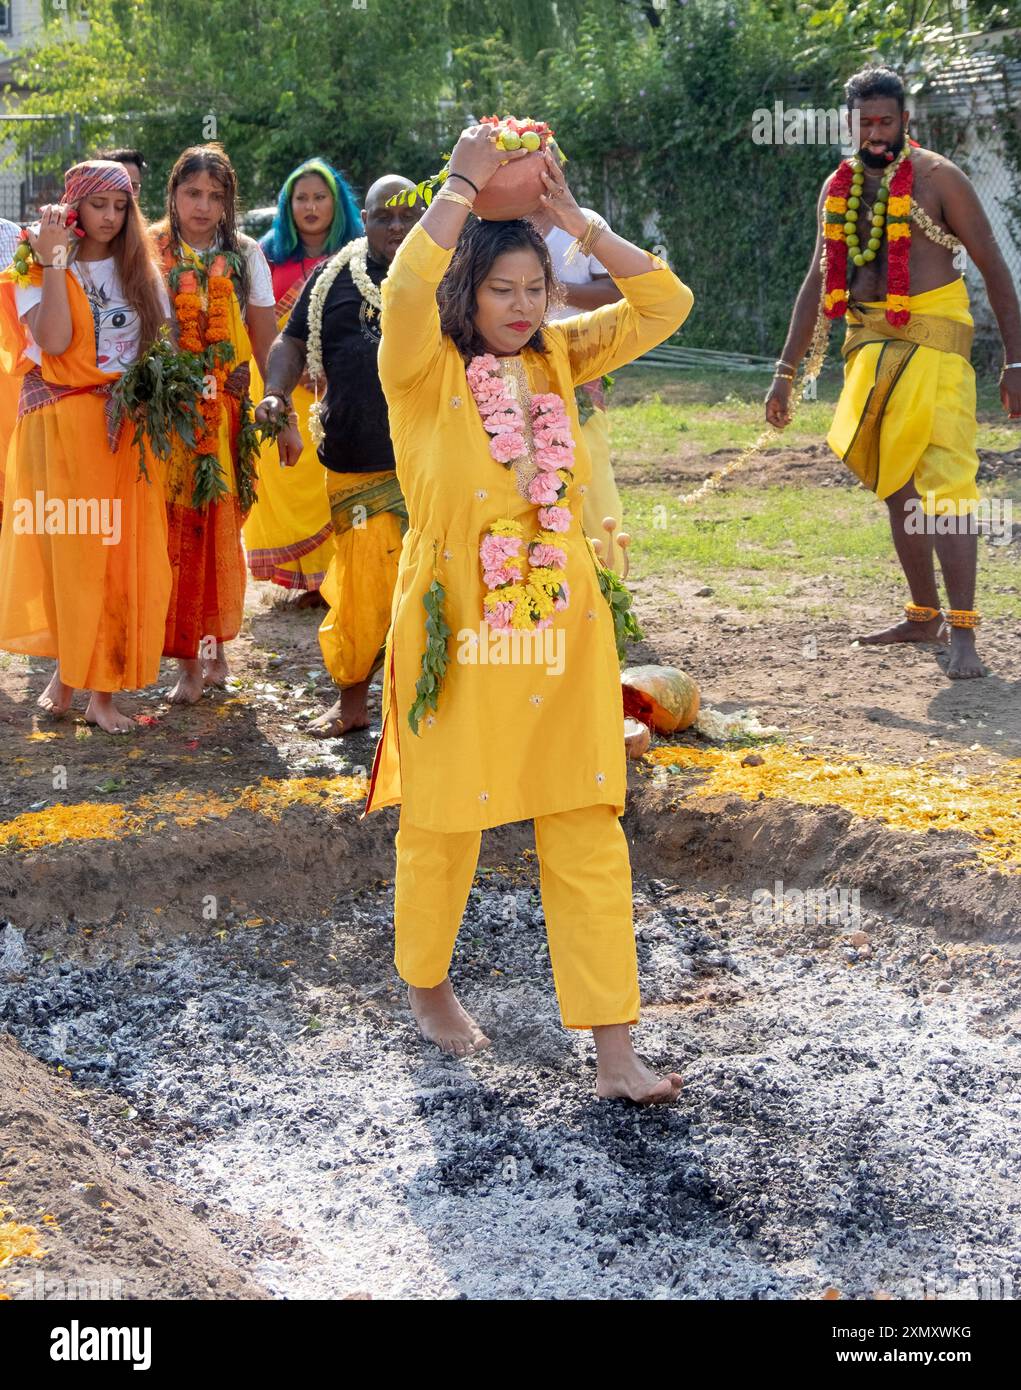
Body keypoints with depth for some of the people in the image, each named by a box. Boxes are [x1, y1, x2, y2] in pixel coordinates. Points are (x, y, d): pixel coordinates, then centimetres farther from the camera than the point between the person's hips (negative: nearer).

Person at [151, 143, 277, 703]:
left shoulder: (244, 257, 6)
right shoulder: (149, 252, 3)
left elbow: (266, 341, 6)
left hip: (225, 411, 1)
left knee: (218, 529, 4)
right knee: (176, 527, -3)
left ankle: (215, 645, 17)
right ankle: (189, 659, 3)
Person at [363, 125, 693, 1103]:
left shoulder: (556, 358, 7)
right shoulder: (425, 372, -7)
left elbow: (664, 303, 2)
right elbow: (405, 291, -28)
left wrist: (573, 218, -4)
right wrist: (462, 185, -19)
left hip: (561, 629, 4)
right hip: (456, 631, -4)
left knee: (588, 832, 2)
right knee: (443, 824, 11)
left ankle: (613, 1048, 7)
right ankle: (425, 985, 38)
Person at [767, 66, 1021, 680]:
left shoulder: (937, 177, -5)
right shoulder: (839, 188, 13)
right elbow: (817, 283, 18)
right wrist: (786, 372, 15)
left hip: (932, 344, -6)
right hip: (870, 345, 6)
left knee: (943, 482, -15)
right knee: (895, 487, 11)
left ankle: (964, 634, -17)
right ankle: (924, 614, 23)